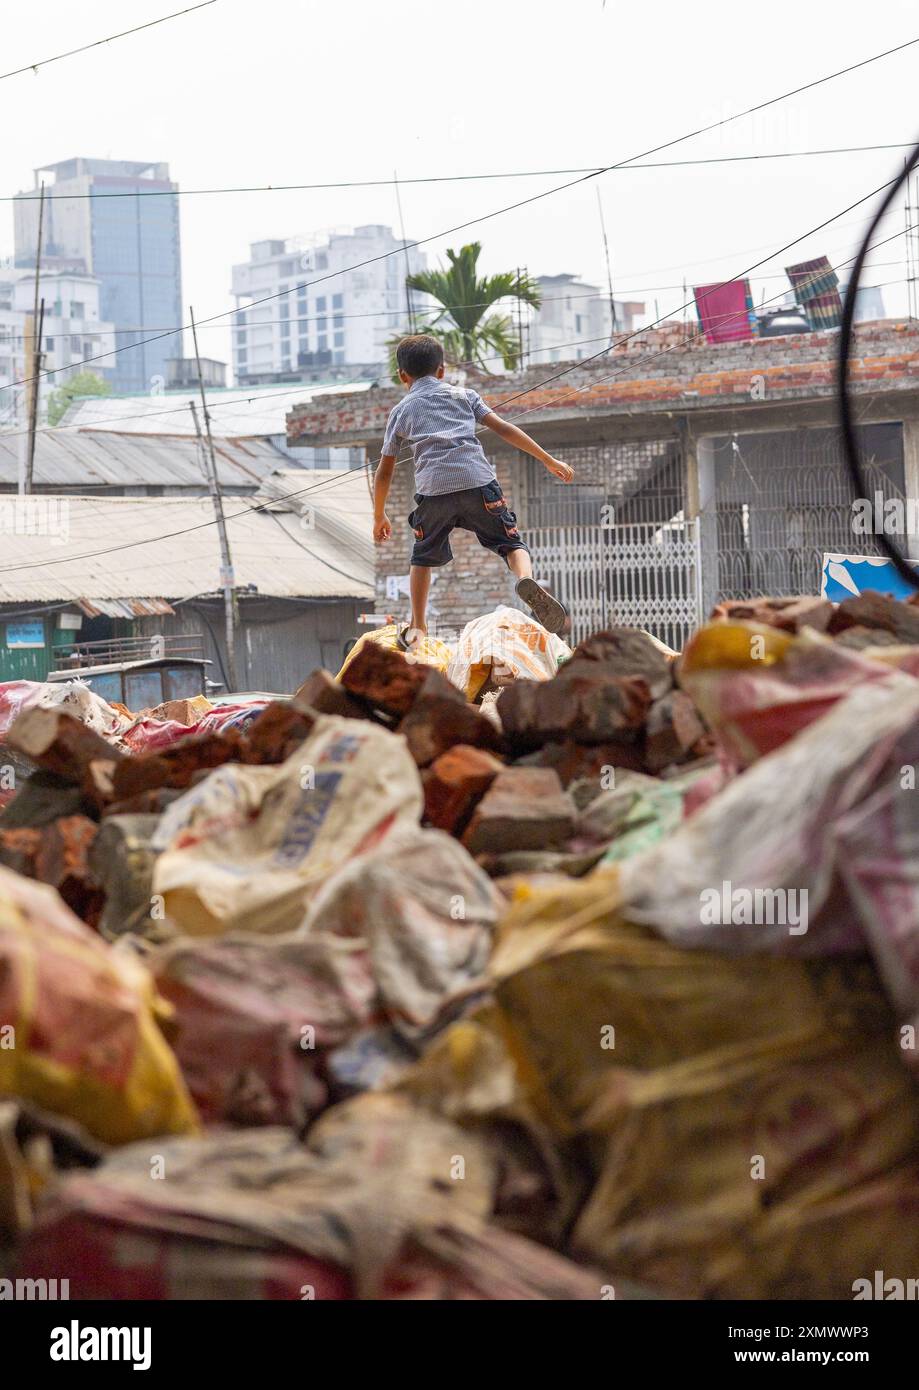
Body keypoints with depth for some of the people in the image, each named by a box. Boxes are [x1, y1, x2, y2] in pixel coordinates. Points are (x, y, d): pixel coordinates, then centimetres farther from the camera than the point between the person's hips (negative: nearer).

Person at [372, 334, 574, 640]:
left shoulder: (400, 411, 24)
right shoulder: (463, 395, 24)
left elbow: (384, 471, 26)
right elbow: (503, 429, 14)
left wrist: (379, 517, 38)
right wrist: (549, 461, 15)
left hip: (433, 488, 1)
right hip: (477, 482, -1)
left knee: (424, 556, 22)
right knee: (511, 543, 6)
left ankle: (418, 626, 17)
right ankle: (526, 579, -26)